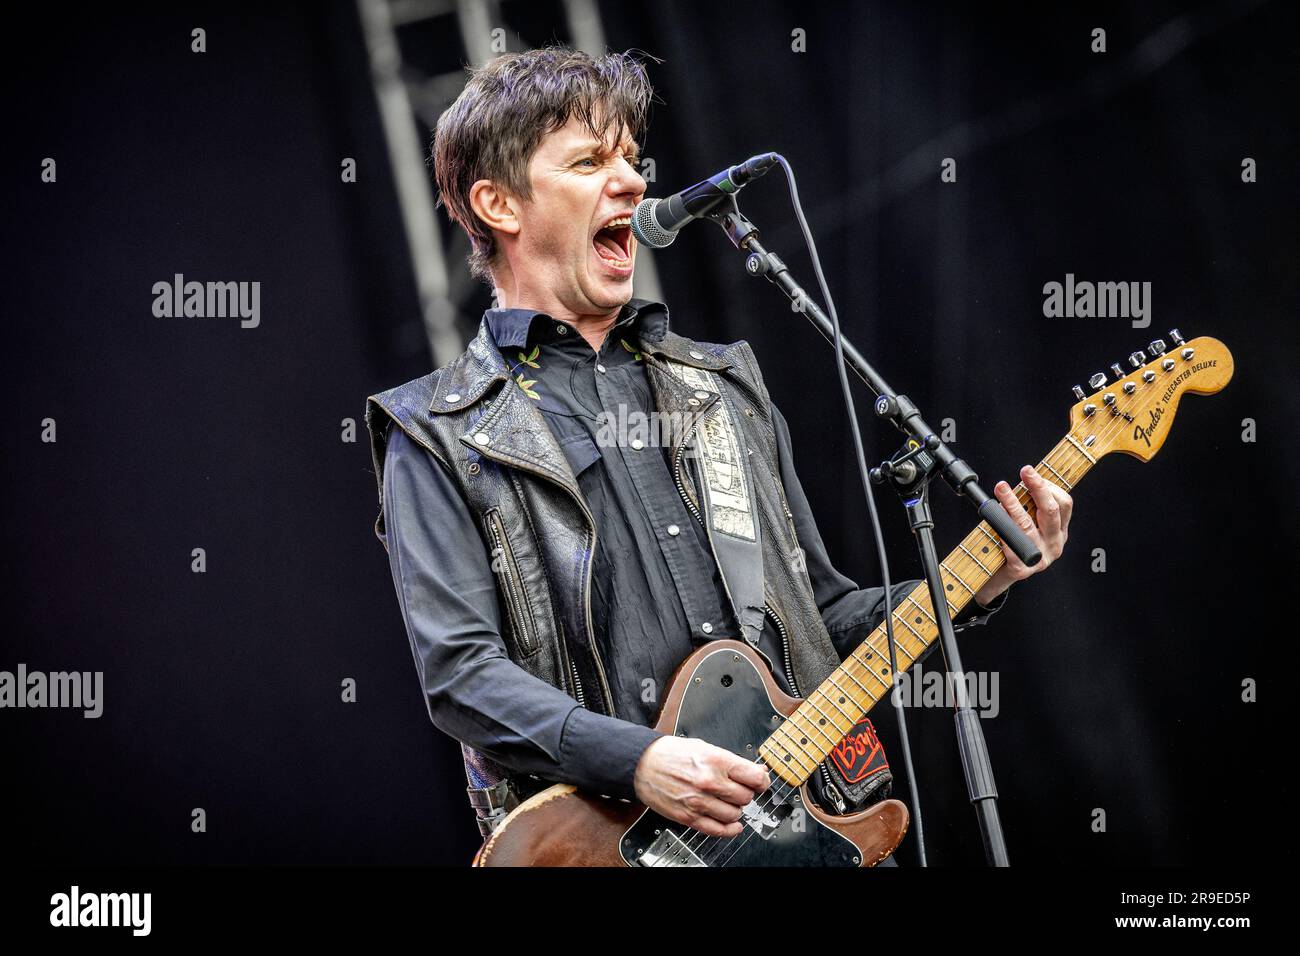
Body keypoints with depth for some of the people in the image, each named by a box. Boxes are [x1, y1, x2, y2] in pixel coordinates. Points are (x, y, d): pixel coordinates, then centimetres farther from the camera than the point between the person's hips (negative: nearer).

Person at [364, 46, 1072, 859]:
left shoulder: (725, 386, 20)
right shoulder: (441, 436, 4)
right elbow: (458, 671, -6)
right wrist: (637, 761, -19)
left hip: (801, 809, 5)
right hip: (606, 837, -5)